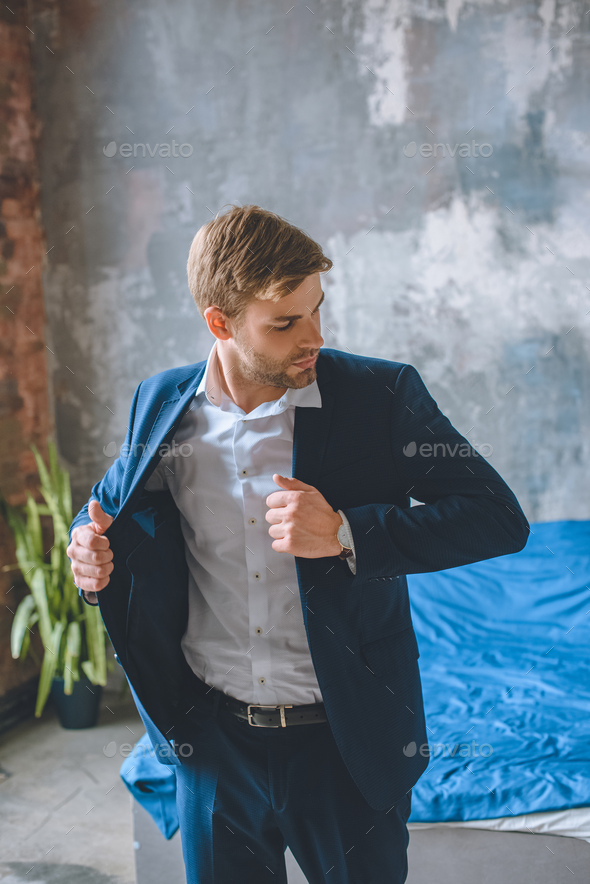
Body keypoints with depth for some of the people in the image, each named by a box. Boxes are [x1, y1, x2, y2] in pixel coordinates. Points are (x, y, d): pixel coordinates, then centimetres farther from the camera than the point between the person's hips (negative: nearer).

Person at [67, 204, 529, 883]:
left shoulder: (382, 396, -11)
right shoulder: (162, 404, -2)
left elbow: (501, 518, -14)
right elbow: (111, 501, 16)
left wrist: (346, 534, -25)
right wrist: (92, 549, -8)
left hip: (347, 746, -2)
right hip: (212, 744, 3)